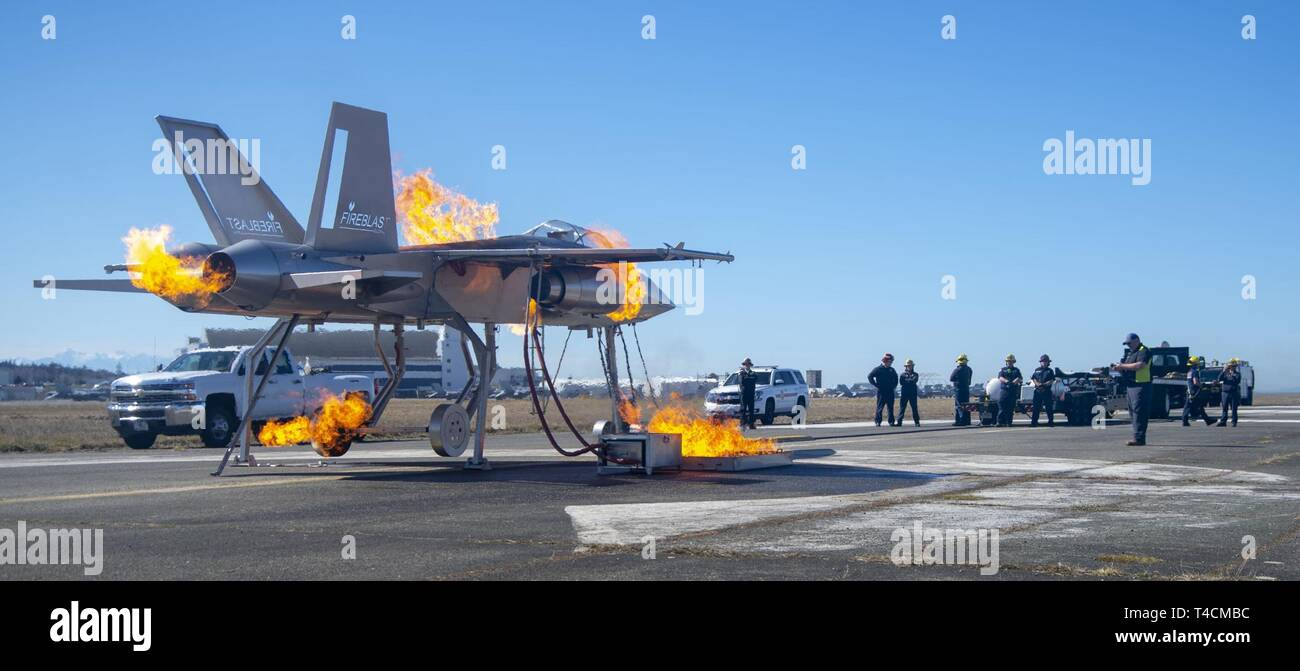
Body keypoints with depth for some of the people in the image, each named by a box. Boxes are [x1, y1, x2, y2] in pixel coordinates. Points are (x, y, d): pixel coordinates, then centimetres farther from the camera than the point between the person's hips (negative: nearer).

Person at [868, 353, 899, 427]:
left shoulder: (892, 370, 12)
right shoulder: (878, 369, -4)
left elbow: (896, 378, 29)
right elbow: (870, 377, -8)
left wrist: (894, 385, 14)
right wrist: (876, 385, -11)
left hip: (890, 392, 5)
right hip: (881, 391, -5)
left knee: (891, 407, 5)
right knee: (879, 407, -4)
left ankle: (891, 422, 10)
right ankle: (878, 422, -1)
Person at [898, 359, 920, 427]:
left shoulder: (915, 374, 9)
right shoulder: (903, 374, 11)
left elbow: (914, 381, -10)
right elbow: (901, 382, -5)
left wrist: (906, 381, -5)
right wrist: (910, 381, -8)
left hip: (913, 394, 0)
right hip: (904, 393, 0)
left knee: (914, 408, 1)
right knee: (902, 408, -2)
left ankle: (917, 422, 5)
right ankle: (899, 422, -2)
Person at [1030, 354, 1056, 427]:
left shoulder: (1050, 371, 8)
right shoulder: (1037, 370, 14)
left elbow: (1052, 381, -2)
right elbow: (1032, 379, 9)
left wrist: (1044, 384, -16)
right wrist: (1037, 383, -11)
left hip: (1047, 391, -1)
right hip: (1037, 391, 1)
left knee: (1049, 407, -1)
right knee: (1036, 407, 0)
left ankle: (1051, 421, 4)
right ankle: (1034, 422, 1)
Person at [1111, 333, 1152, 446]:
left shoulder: (1143, 351, -9)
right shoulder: (1130, 352, 21)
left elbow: (1139, 365, -24)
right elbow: (1127, 368, 25)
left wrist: (1122, 366, -18)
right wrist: (1118, 367, 4)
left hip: (1141, 385, -10)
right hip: (1131, 386, 10)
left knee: (1139, 412, -13)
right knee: (1133, 412, 11)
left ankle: (1139, 438, -15)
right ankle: (1138, 437, 15)